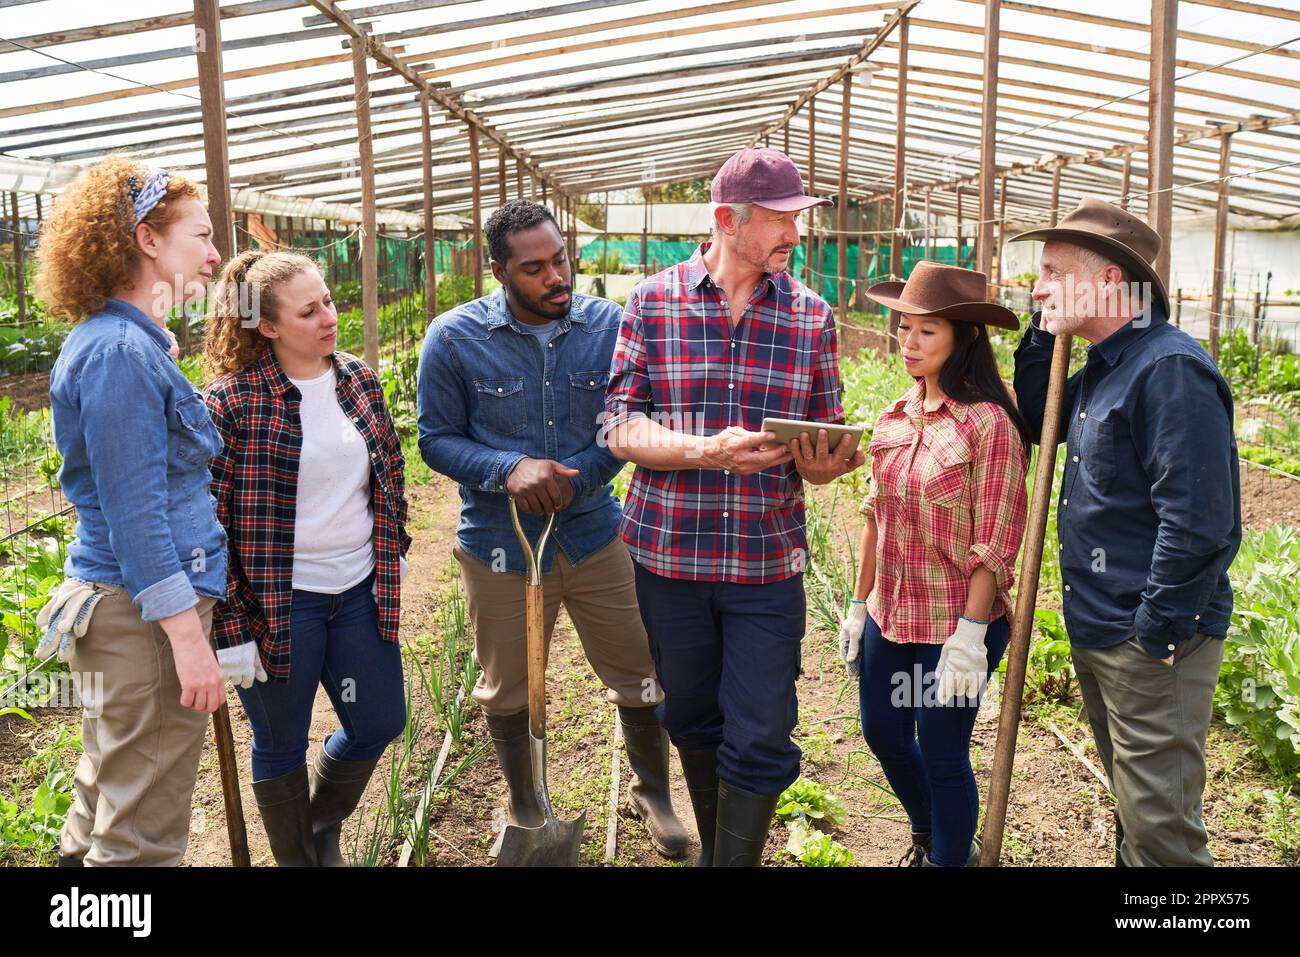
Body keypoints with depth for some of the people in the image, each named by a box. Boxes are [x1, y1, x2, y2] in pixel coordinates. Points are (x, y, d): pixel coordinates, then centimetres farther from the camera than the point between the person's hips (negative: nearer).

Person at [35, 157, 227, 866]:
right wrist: (188, 637, -21)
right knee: (142, 833, 2)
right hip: (144, 618, -10)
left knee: (105, 810, 24)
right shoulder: (120, 351, -18)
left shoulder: (127, 342, 13)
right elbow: (134, 512, -22)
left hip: (116, 602, 10)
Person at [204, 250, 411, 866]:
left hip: (361, 593, 5)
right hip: (280, 603, -5)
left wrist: (394, 550, 16)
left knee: (379, 724, 16)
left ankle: (324, 830, 44)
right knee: (282, 746, 12)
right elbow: (208, 521, -12)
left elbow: (391, 474, 17)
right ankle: (298, 857, 37)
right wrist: (231, 629, -13)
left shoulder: (360, 380, 3)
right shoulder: (232, 402, -14)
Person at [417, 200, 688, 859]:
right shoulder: (453, 338, -9)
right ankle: (523, 807, 43)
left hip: (597, 534, 1)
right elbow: (437, 439, -6)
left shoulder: (610, 326, -7)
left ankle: (652, 794, 37)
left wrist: (574, 479, -18)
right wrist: (510, 469, -23)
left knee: (643, 678, 10)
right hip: (500, 547, 0)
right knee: (508, 690, 17)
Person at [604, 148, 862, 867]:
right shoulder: (653, 302, -2)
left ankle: (737, 856, 21)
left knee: (760, 739, 0)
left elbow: (822, 442, 5)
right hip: (668, 553, 0)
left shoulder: (811, 316, 2)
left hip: (768, 559, 0)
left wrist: (821, 463, -19)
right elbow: (620, 429, -7)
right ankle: (715, 847, 41)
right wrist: (709, 450, -23)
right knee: (693, 720, 18)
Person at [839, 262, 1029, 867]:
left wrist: (969, 636, -19)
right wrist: (859, 604, 13)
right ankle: (928, 836, 48)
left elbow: (995, 544, -17)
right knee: (883, 733, 20)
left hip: (955, 626, -7)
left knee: (941, 754, 6)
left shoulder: (988, 424, -16)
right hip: (890, 617, 7)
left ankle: (950, 854, 32)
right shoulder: (894, 419, 4)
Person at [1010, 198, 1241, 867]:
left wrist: (1154, 634, -20)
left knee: (1159, 832, 1)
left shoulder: (1171, 369, -20)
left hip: (1153, 642, -9)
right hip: (1098, 634, 10)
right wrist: (1043, 333, 8)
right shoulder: (1103, 366, 9)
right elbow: (1036, 423, 21)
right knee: (1131, 808, 23)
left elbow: (1198, 523, -24)